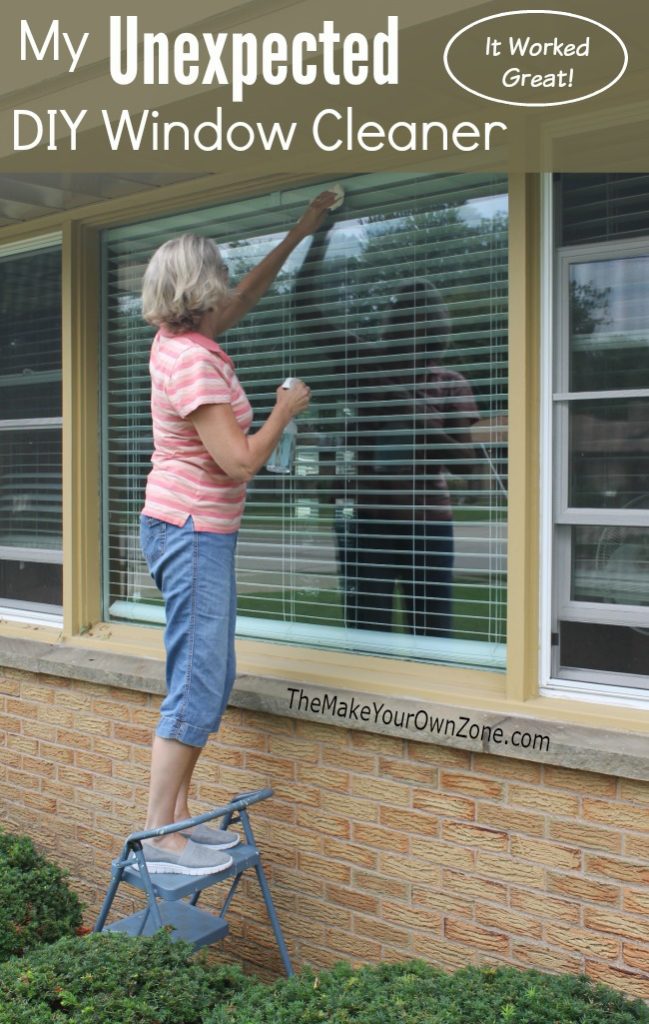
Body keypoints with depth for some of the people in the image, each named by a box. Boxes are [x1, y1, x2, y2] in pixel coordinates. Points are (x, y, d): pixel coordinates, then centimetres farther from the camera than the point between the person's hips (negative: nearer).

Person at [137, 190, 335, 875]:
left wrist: (299, 234, 31)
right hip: (192, 532, -10)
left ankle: (176, 816, 21)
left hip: (198, 532, 10)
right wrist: (286, 409, -6)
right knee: (197, 685, -7)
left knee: (212, 678, 13)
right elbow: (240, 460, -22)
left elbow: (246, 297, 26)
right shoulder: (192, 362, -18)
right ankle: (160, 837, 1)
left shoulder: (179, 343, 10)